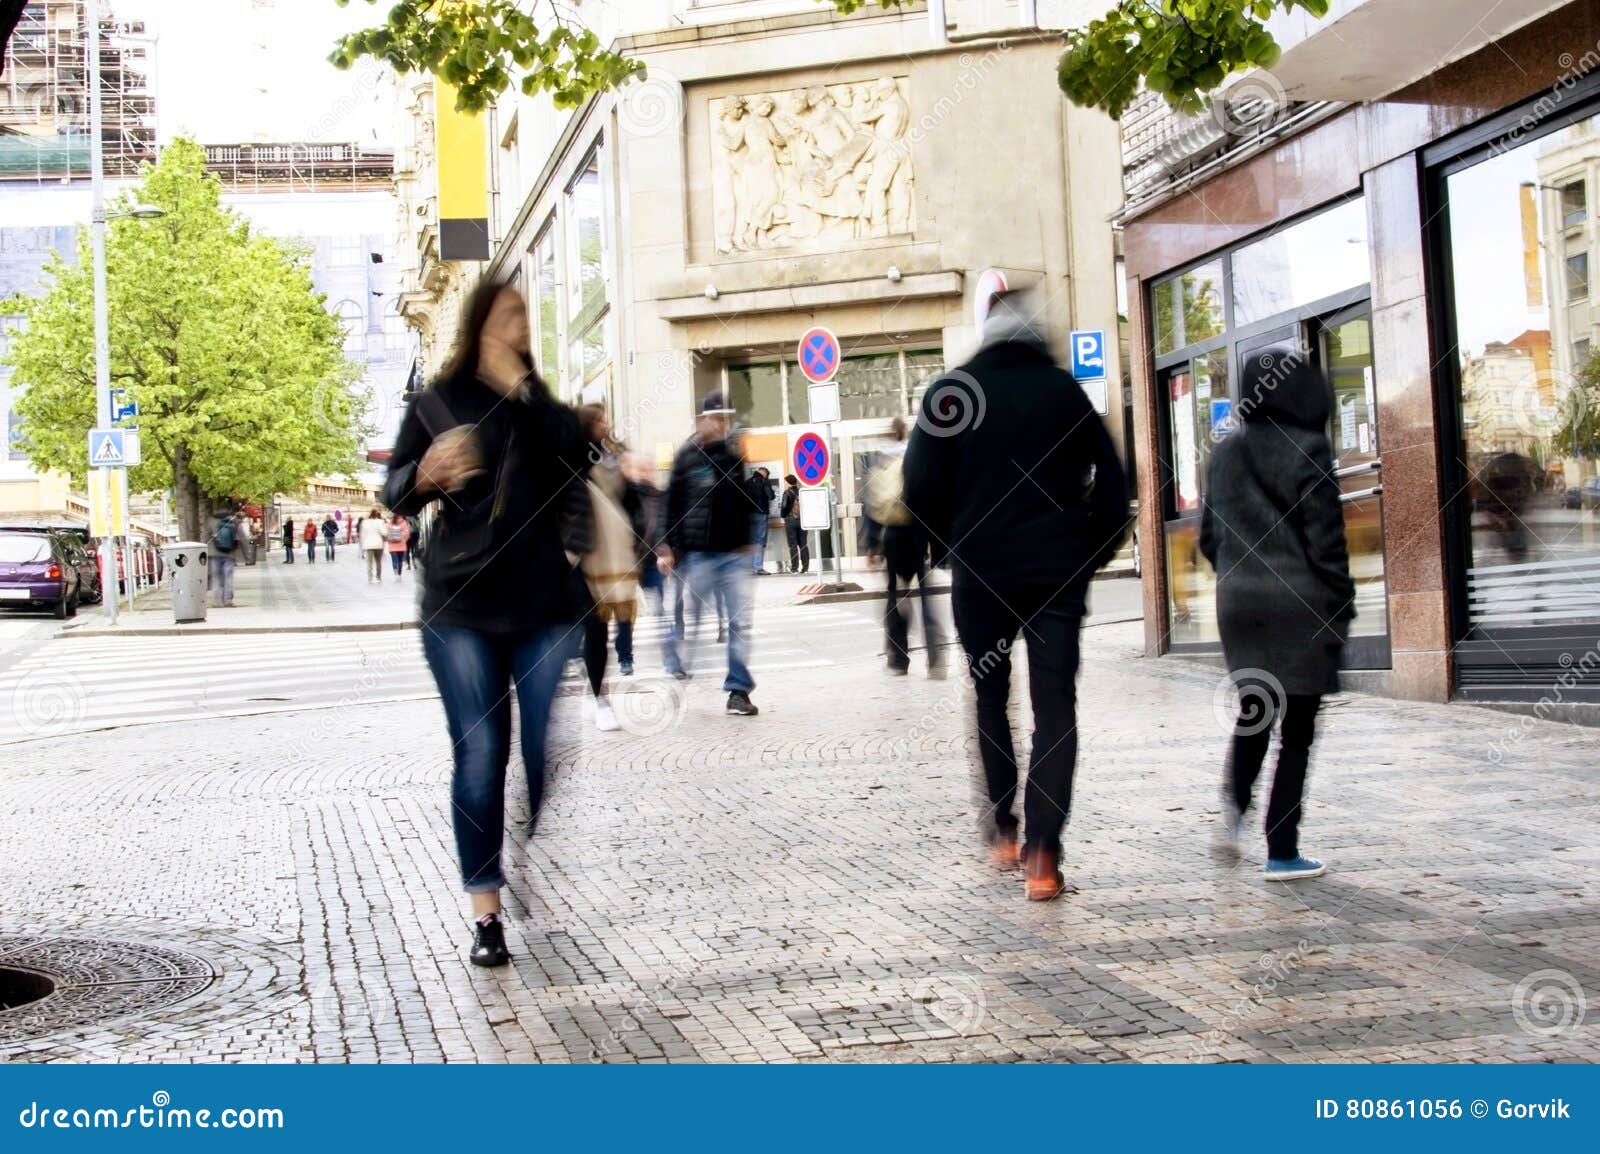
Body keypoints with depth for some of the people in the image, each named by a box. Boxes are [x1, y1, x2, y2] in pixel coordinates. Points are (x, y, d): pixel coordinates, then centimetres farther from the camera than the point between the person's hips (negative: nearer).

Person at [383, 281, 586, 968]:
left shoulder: (550, 398, 9)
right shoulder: (439, 402, 7)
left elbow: (578, 458, -11)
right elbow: (394, 494, 6)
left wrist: (522, 388, -14)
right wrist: (425, 474, -15)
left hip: (546, 606, 1)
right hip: (462, 607, -1)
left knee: (548, 756, -2)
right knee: (480, 755, -2)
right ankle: (486, 912, 4)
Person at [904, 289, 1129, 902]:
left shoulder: (950, 393, 1)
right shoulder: (1065, 390, 5)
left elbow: (920, 485, -4)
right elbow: (1111, 479, 2)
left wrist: (947, 547, 11)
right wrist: (1094, 550, 11)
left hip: (979, 570, 0)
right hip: (1059, 571, 0)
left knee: (989, 698, 18)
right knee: (1055, 708, 0)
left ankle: (1004, 829, 19)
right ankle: (1043, 855, -9)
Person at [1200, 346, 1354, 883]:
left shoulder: (1225, 453, 7)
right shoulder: (1306, 451, -11)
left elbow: (1208, 535, 11)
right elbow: (1326, 540, -12)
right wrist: (1340, 611, -5)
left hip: (1238, 602, 6)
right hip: (1299, 606, -5)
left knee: (1253, 711, 22)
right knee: (1297, 727, 2)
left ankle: (1234, 809, 4)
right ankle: (1282, 852, 3)